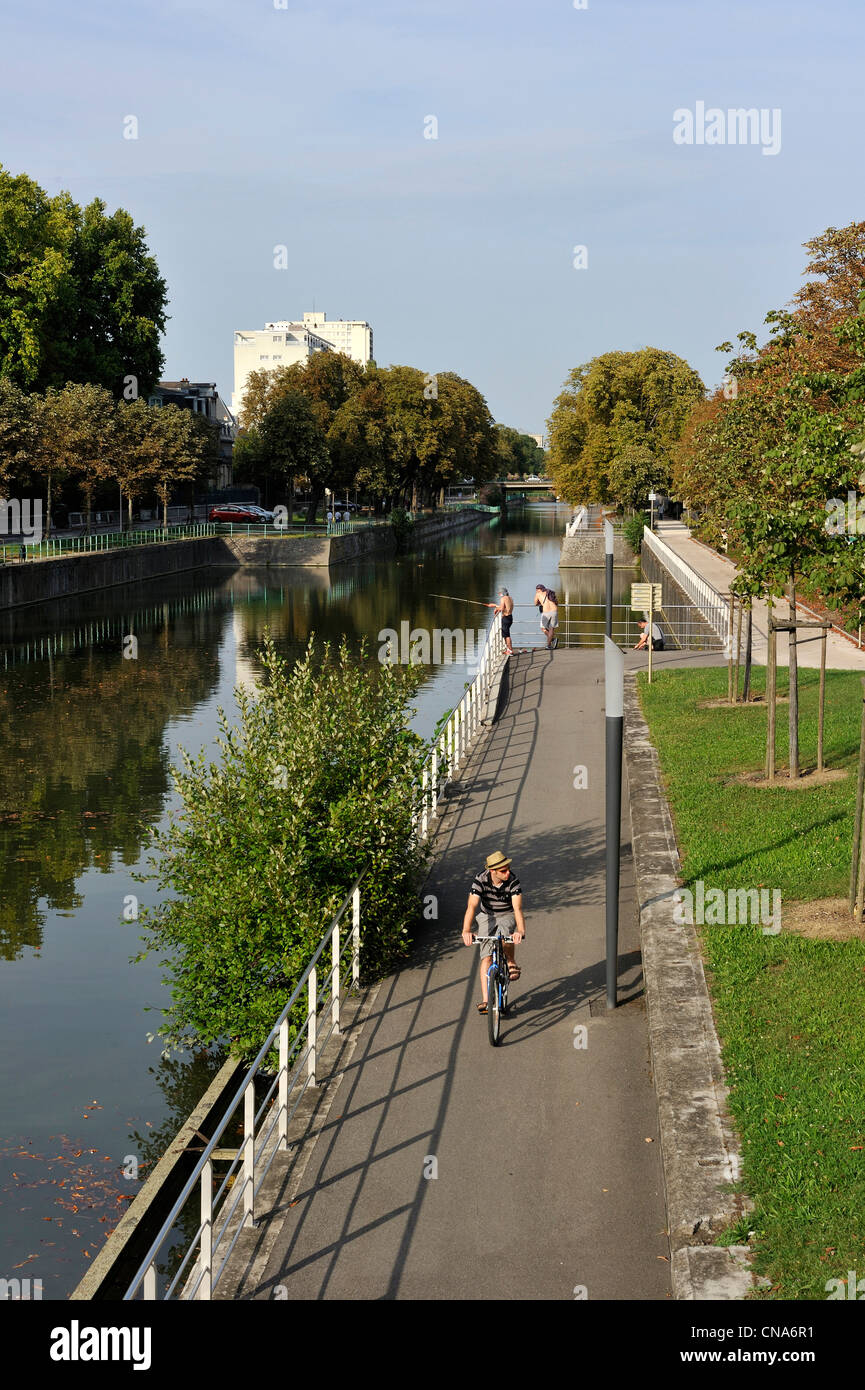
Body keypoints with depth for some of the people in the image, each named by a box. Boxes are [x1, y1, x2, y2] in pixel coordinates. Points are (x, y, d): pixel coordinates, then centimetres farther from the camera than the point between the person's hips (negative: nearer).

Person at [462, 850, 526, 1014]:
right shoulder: (480, 880, -23)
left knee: (506, 937, -34)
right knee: (486, 957, -13)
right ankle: (485, 1000, -14)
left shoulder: (513, 880, -23)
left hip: (508, 916, -1)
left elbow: (517, 908, -32)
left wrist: (521, 930, -50)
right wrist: (466, 930, -48)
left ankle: (511, 963, -3)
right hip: (487, 916, 1)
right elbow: (472, 906, -32)